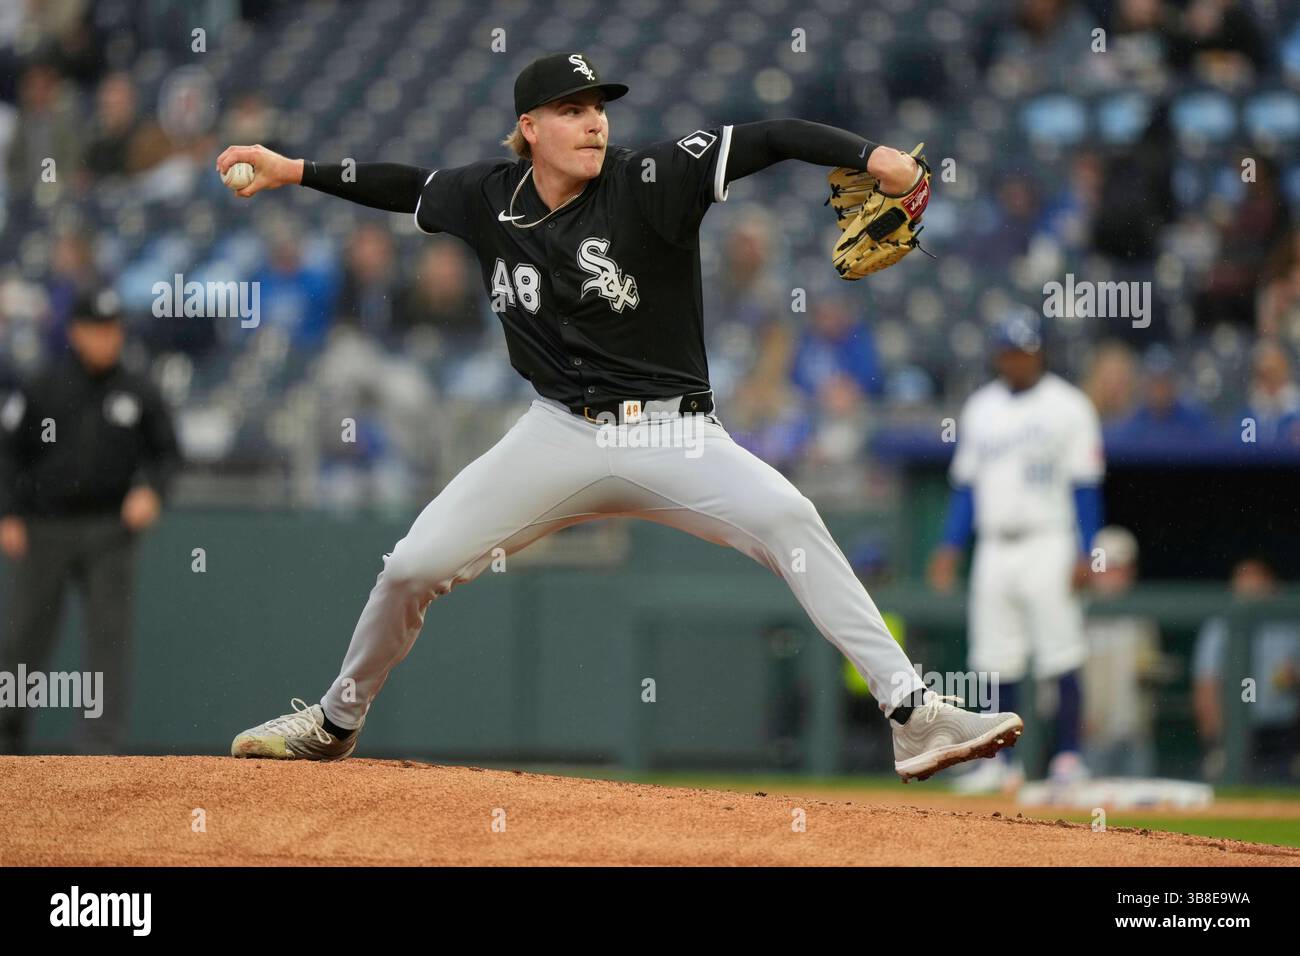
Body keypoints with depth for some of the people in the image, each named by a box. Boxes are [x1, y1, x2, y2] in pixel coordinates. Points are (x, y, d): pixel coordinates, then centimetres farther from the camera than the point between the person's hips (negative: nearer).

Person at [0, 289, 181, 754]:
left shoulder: (139, 393, 6)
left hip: (110, 529, 0)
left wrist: (151, 490, -8)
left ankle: (101, 743, -10)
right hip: (45, 530, 0)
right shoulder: (41, 390, 2)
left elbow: (166, 453, 12)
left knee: (110, 640, -9)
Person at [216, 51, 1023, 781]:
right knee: (412, 567, 0)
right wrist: (293, 171, 17)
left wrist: (874, 158, -40)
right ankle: (335, 723, 27)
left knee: (787, 518, -29)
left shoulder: (650, 183, -13)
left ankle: (915, 718, -33)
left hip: (671, 435, -4)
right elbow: (407, 187, 21)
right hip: (561, 438, 4)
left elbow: (769, 141, -24)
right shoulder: (490, 198, 1)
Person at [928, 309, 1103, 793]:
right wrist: (950, 545, 8)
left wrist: (1084, 553, -12)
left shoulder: (1068, 406, -2)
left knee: (1060, 658, -8)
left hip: (1048, 547, -5)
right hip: (994, 549, 5)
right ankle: (1002, 763, 10)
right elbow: (966, 483, 17)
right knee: (996, 661, 4)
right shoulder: (979, 407, 13)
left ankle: (1068, 759, -4)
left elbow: (1085, 485, -5)